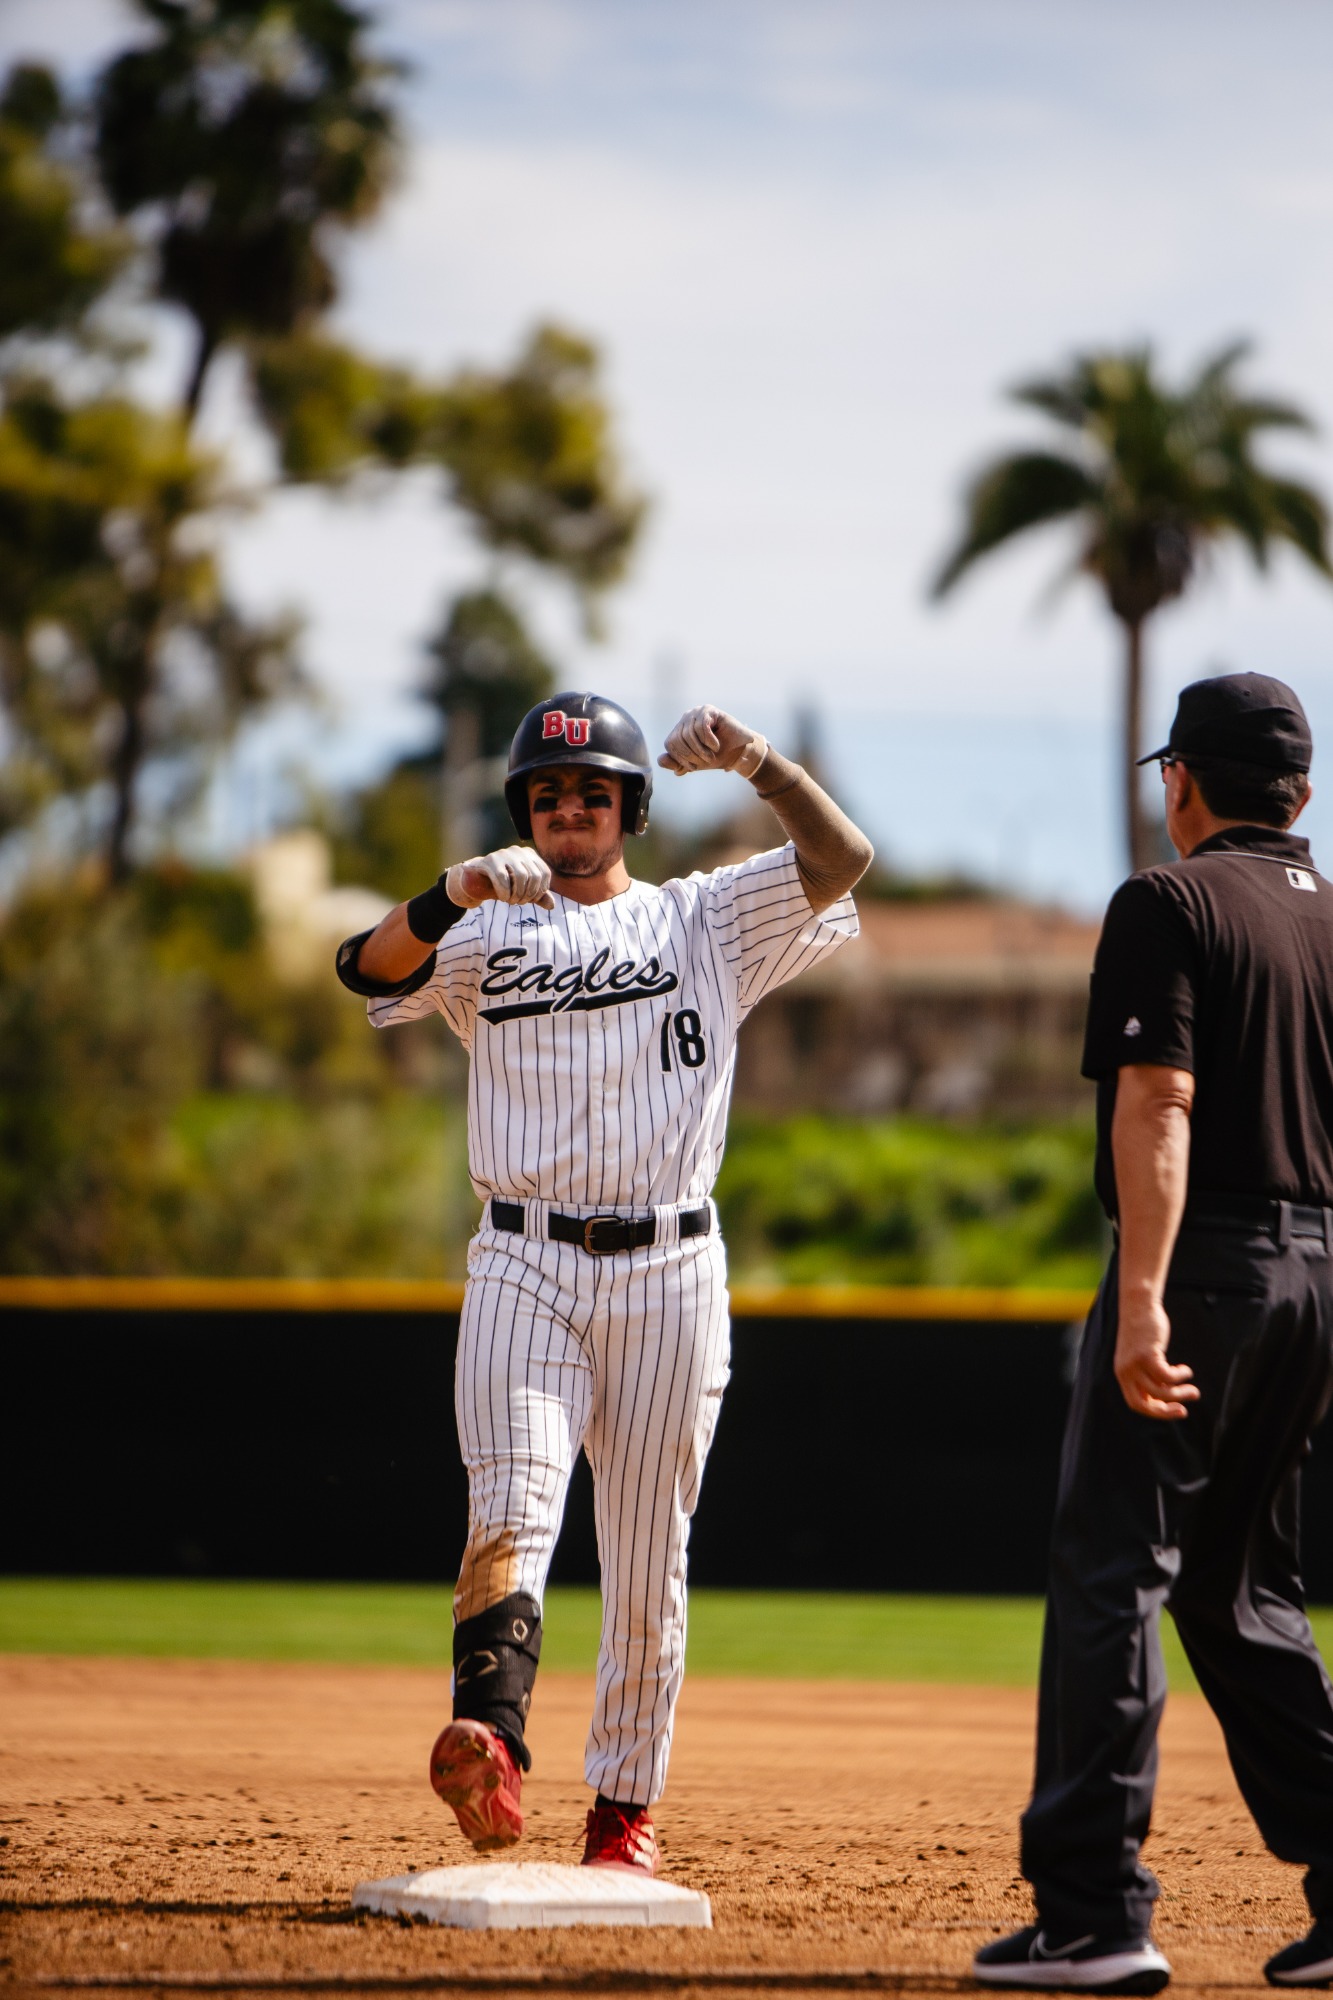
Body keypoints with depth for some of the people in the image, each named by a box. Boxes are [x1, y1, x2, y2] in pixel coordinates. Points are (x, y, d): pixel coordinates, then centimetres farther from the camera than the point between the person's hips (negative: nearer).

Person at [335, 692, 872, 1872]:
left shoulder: (706, 922, 12)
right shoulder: (488, 934, 11)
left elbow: (842, 860, -1)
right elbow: (369, 970, -8)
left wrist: (756, 764, -16)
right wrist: (463, 892, -26)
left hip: (669, 1275, 1)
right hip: (525, 1268, -1)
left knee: (648, 1559, 5)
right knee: (511, 1507, -21)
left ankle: (627, 1805, 15)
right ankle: (490, 1735, -39)